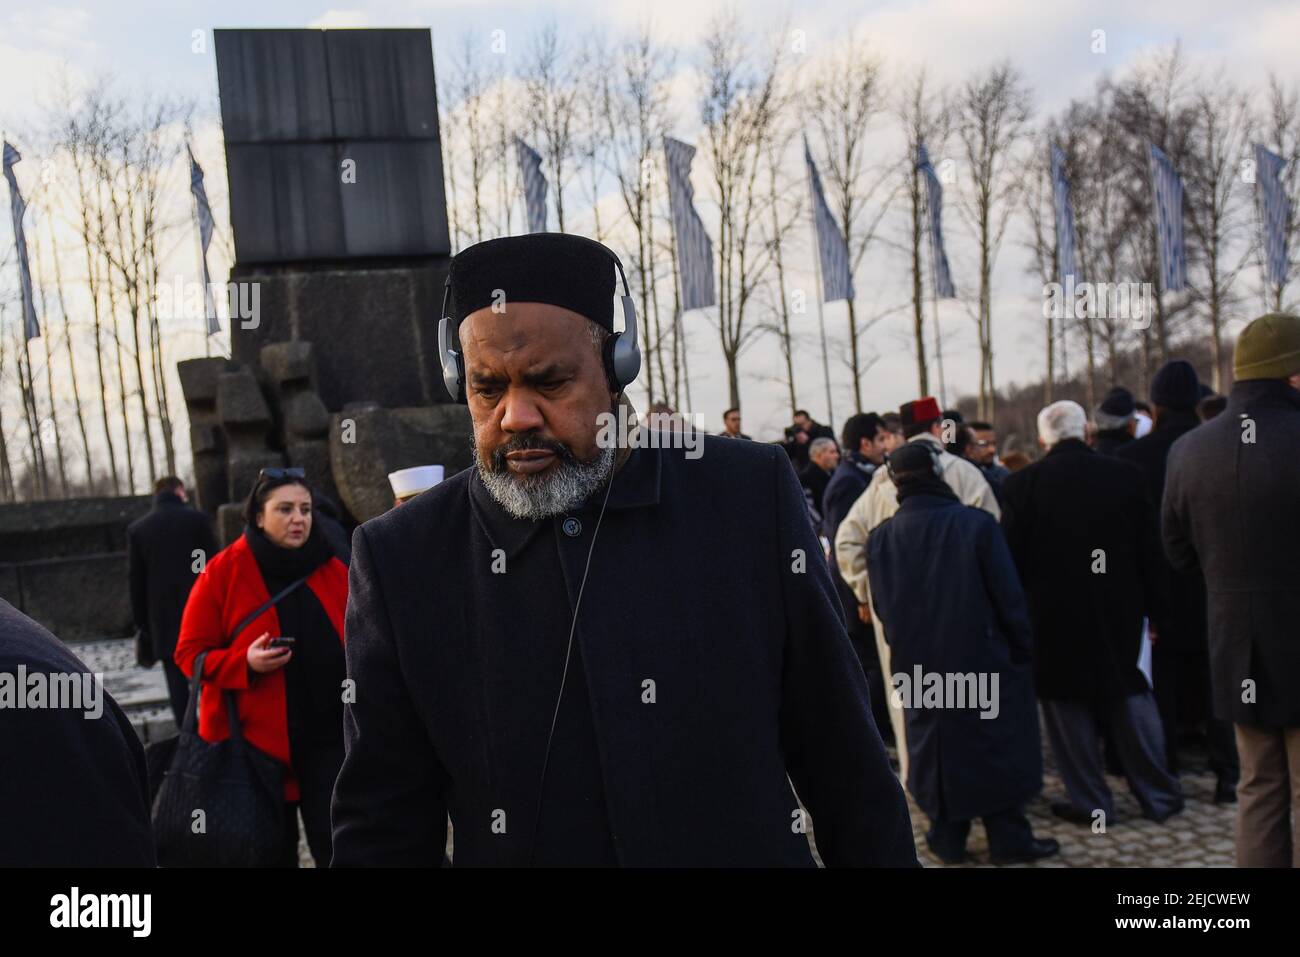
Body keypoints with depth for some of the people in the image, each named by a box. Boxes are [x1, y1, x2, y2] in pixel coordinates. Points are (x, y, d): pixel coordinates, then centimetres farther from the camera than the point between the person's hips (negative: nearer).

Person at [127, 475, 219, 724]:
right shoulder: (196, 518, -2)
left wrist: (143, 624, 10)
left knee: (177, 681, 3)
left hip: (164, 619, 1)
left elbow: (135, 581, 6)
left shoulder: (136, 529, 5)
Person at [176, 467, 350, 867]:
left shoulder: (332, 568, 3)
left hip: (326, 734, 1)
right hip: (258, 738, -1)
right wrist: (245, 663, -22)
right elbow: (190, 653, -4)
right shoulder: (223, 572, -6)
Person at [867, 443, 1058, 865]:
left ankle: (947, 838, 22)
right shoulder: (976, 524, -16)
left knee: (935, 745, 15)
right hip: (981, 657, -3)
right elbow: (1009, 595, -11)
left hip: (917, 663, 3)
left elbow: (882, 607, 4)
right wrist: (1020, 648, 2)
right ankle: (1009, 838, 17)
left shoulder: (881, 537, -6)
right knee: (995, 743, 10)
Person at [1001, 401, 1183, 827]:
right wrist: (1150, 605, 10)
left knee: (1069, 704, 9)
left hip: (1054, 614, -3)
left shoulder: (1022, 484, -11)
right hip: (1119, 610, 3)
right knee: (1130, 695, 16)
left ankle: (1091, 803, 16)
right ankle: (1159, 794, 24)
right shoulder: (1125, 474, -5)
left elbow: (1013, 557, -8)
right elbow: (1148, 548, 1)